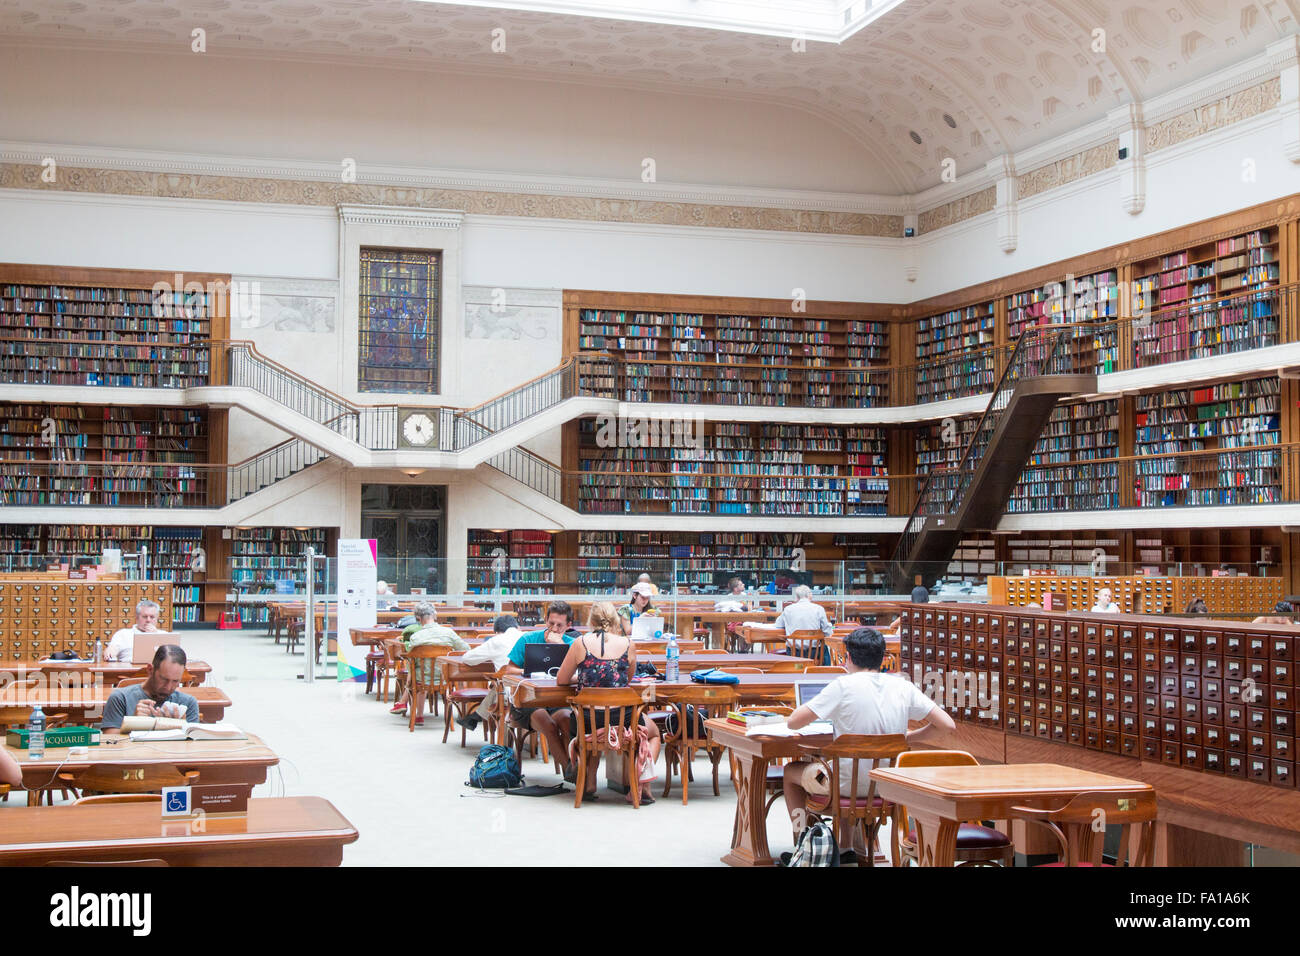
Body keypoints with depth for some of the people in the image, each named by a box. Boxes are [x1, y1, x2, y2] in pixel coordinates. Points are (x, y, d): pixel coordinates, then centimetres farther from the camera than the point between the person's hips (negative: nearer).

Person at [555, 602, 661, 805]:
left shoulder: (580, 643, -3)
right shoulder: (628, 644, -3)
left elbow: (561, 680, 6)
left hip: (588, 720, 2)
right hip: (623, 719, -1)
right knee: (653, 733, 31)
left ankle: (589, 783, 31)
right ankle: (642, 786, 12)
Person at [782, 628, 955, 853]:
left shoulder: (844, 686, -16)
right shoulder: (903, 687, -5)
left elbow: (793, 723, -15)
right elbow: (948, 725, -5)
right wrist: (908, 738, 8)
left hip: (849, 786, -4)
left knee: (790, 772, 25)